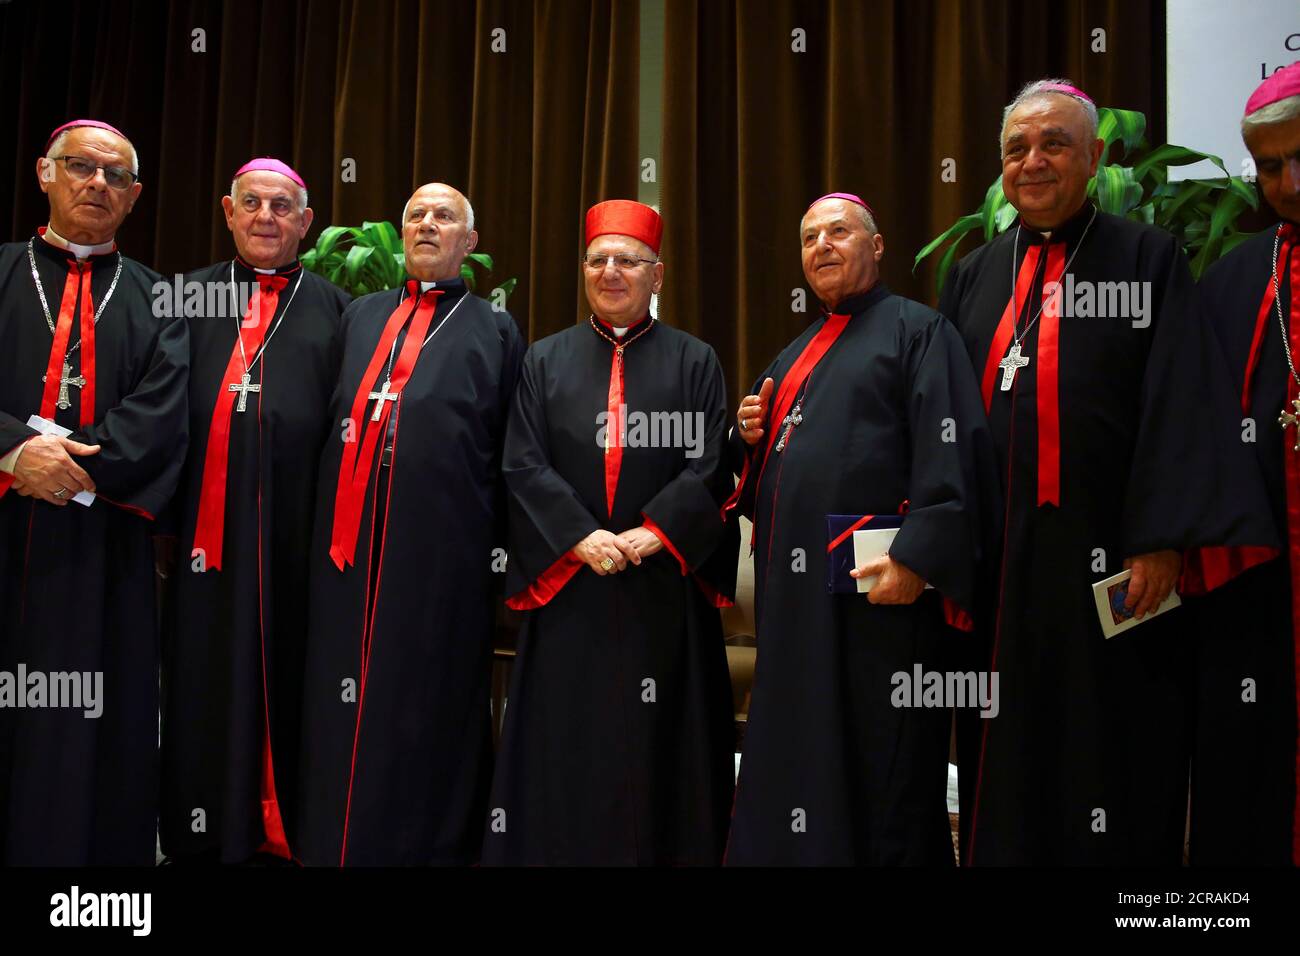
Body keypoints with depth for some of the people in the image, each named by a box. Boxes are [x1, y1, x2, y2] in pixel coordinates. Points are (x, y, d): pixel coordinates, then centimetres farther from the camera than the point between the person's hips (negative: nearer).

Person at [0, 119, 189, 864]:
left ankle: (88, 845, 15)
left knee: (91, 729, 3)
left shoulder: (157, 297, 12)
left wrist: (75, 465, -16)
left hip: (103, 545, 0)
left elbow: (163, 411, -4)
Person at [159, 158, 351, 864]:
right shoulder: (186, 298, 13)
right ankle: (200, 832, 18)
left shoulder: (335, 310, 11)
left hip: (296, 536, -1)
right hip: (206, 532, 1)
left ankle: (286, 821, 19)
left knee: (286, 680, 6)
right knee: (204, 686, 6)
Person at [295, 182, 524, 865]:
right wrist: (325, 518, 7)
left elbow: (513, 451, 6)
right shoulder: (359, 316, 18)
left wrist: (501, 540, -1)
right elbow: (328, 417, 17)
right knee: (341, 699, 7)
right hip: (350, 537, 3)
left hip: (444, 545, -3)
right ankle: (331, 838, 20)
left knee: (429, 705, 3)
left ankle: (431, 841, 17)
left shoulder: (495, 330, 10)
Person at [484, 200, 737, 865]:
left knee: (657, 745, 3)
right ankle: (562, 844, 16)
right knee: (565, 742, 4)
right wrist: (580, 537, -13)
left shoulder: (694, 362, 8)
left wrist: (651, 537, -14)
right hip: (567, 588, 1)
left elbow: (709, 466, -1)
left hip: (665, 589, -1)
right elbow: (522, 465, 0)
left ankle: (663, 847, 15)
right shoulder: (546, 360, 10)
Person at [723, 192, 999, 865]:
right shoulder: (796, 355, 22)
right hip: (796, 587, 8)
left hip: (878, 583, -7)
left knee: (881, 758, -1)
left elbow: (950, 453, -14)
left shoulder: (917, 330, -1)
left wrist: (917, 557, -23)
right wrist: (751, 435, 6)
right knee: (799, 749, 13)